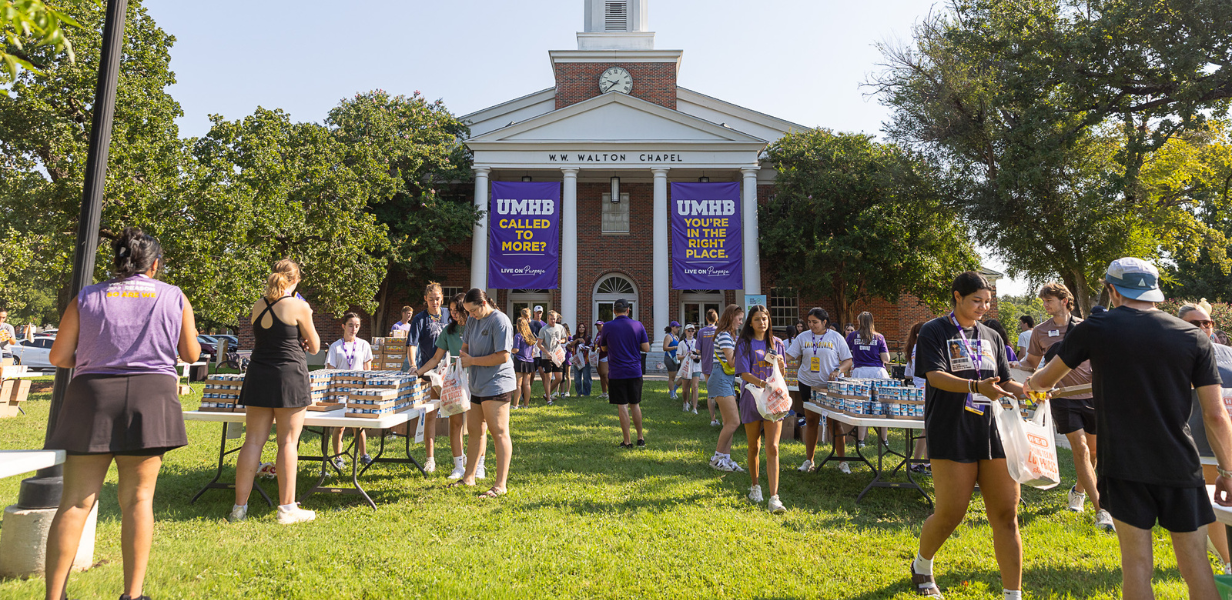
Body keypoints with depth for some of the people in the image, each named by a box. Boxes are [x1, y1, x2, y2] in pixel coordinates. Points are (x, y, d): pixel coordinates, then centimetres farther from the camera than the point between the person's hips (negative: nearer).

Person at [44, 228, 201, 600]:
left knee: (76, 500, 6)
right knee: (138, 497, 4)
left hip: (93, 396, 1)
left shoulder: (86, 298, 6)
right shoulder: (174, 298, 4)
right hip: (150, 397, -1)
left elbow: (58, 357, 5)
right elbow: (191, 354, 9)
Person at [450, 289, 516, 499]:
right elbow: (466, 345, 23)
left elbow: (502, 356, -20)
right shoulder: (472, 320, 12)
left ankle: (500, 485, -3)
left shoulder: (500, 321, -15)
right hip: (477, 384, 9)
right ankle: (469, 477, 30)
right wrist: (463, 357, -1)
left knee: (499, 433, -7)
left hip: (496, 385, -9)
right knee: (474, 429, 17)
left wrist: (472, 360, -13)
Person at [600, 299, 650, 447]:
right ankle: (640, 438, 22)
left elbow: (604, 348, 8)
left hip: (616, 373, -2)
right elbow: (646, 348, -1)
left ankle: (627, 442, 5)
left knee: (622, 406, 2)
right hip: (635, 371, 2)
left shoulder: (607, 326, -5)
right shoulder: (638, 325, -1)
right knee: (635, 405, 14)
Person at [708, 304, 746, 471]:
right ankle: (716, 458, -2)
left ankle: (725, 458, 14)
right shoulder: (724, 335, -13)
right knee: (734, 421, -11)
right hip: (721, 380, -10)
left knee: (729, 422, 9)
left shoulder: (731, 335, 19)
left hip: (728, 380, 10)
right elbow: (732, 362, -17)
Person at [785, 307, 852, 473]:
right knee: (811, 422, 8)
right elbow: (789, 355, 2)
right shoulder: (803, 337, 5)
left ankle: (842, 461, 10)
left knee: (834, 422, -3)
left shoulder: (836, 337, 1)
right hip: (808, 384, 2)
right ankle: (808, 460, 18)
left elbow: (848, 360, 3)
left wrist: (838, 371, -15)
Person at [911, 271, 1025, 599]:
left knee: (1006, 514, 2)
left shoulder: (991, 337, 15)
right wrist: (976, 386, -29)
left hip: (994, 433, 5)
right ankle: (921, 566, 27)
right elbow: (936, 376, -14)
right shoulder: (934, 332, -1)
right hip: (953, 436, -5)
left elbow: (1005, 383, 16)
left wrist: (1029, 390, -6)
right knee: (950, 514, -1)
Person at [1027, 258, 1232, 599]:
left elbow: (1046, 379, 9)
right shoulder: (1194, 337, 2)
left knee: (1137, 563, 4)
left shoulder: (1095, 328, -2)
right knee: (1196, 565, 10)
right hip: (1180, 466, 2)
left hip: (1124, 465, -2)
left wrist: (1030, 384, 32)